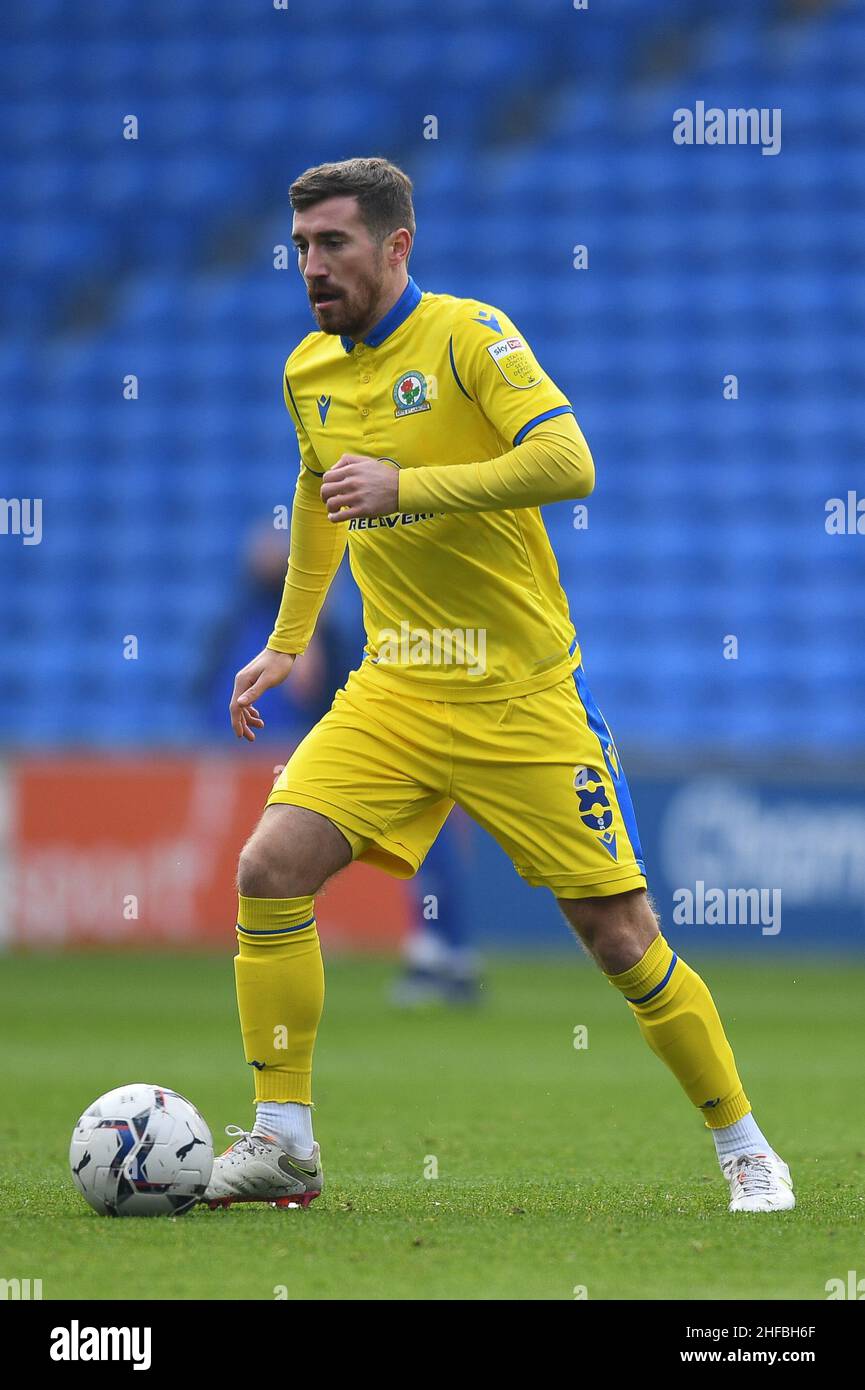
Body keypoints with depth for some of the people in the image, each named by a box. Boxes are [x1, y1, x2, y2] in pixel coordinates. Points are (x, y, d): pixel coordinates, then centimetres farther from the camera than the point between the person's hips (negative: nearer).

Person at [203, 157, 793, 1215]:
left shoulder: (466, 334, -11)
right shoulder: (308, 371, 9)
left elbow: (566, 462, -25)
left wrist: (406, 485, -30)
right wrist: (286, 642, 29)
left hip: (521, 695, -5)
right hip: (394, 692, 5)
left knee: (618, 934, -2)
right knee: (271, 868, -15)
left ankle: (744, 1149, 15)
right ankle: (283, 1145, -5)